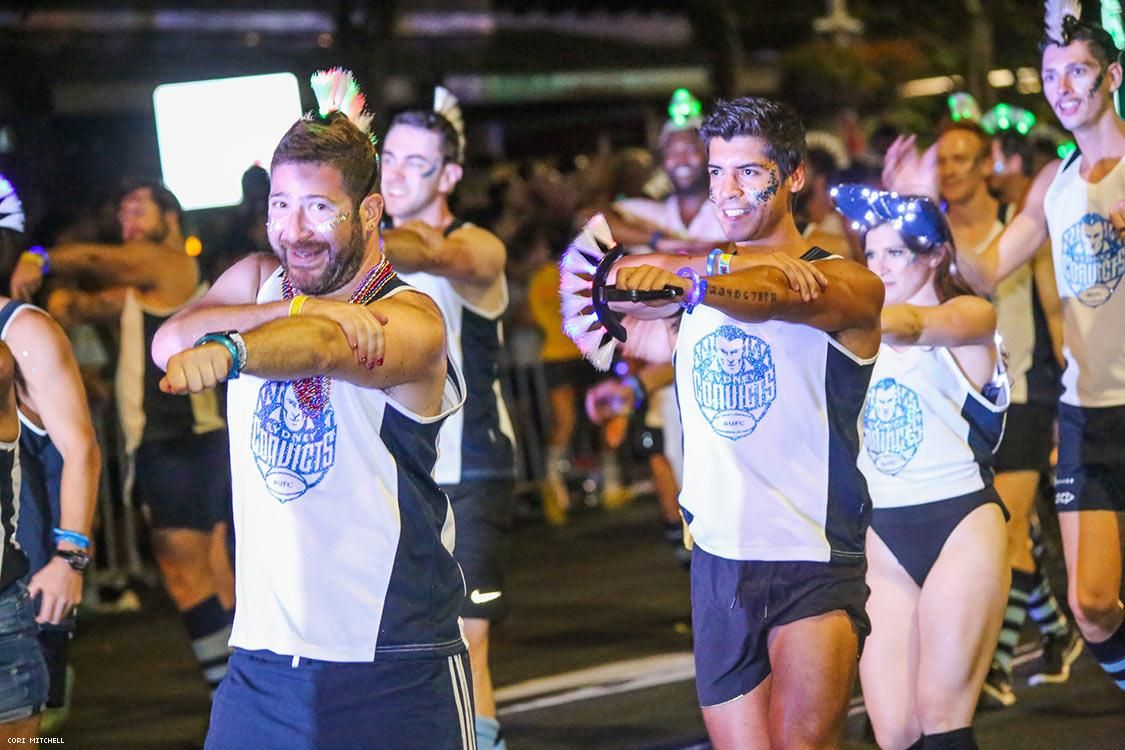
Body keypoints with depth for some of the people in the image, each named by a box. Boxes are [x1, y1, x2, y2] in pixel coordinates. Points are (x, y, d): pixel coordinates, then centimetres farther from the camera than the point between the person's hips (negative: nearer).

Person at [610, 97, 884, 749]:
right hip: (718, 564, 5)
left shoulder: (845, 283, -5)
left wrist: (691, 284, -49)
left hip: (816, 563, -5)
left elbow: (782, 297, -29)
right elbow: (614, 276, -10)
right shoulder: (707, 270, 11)